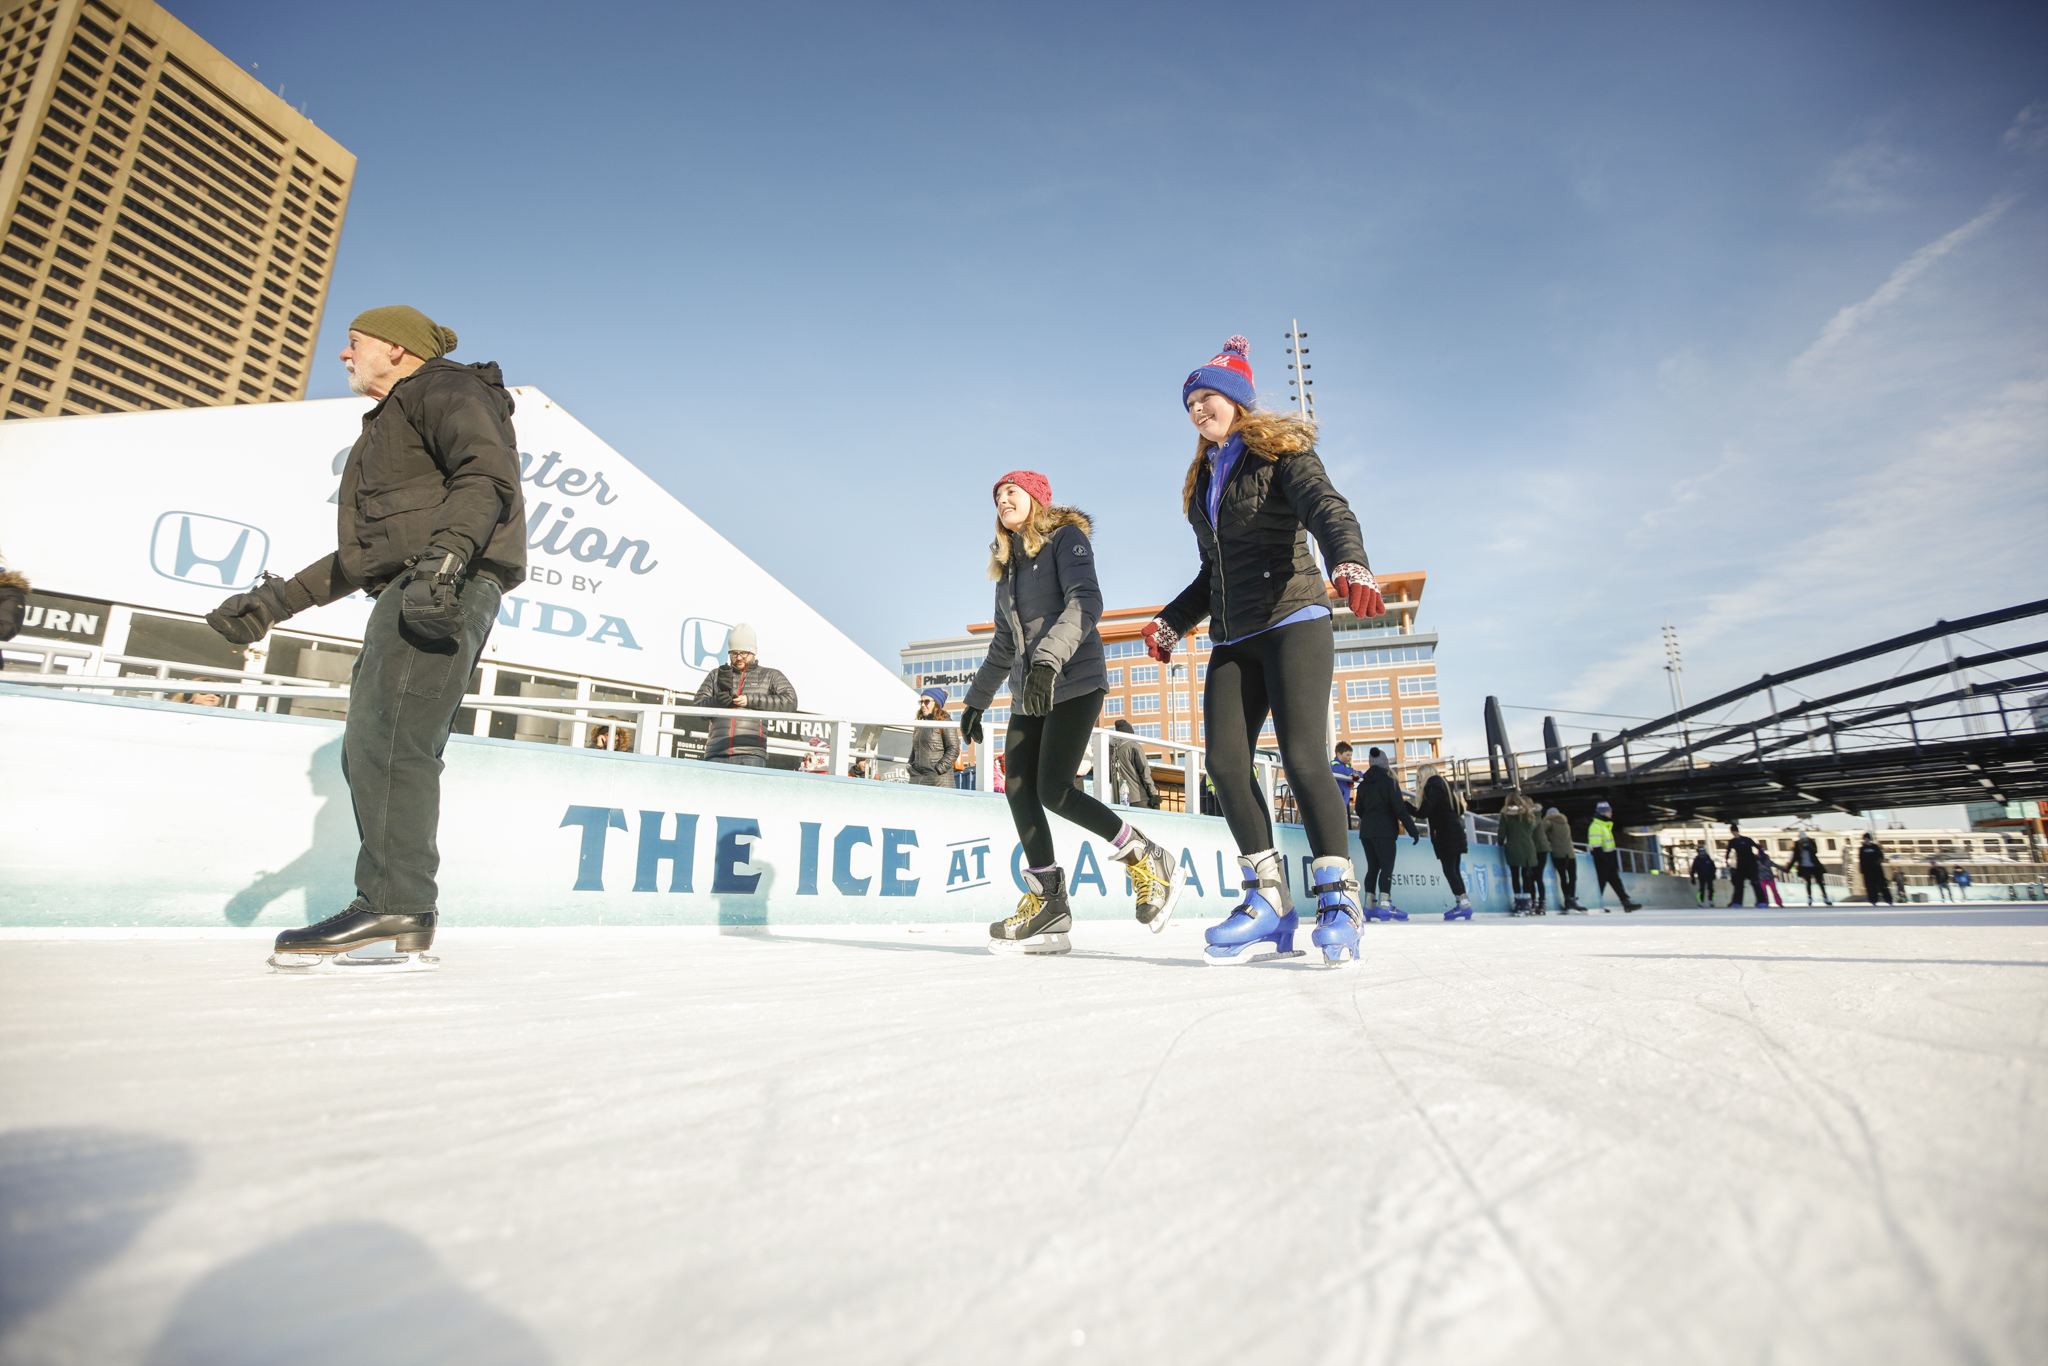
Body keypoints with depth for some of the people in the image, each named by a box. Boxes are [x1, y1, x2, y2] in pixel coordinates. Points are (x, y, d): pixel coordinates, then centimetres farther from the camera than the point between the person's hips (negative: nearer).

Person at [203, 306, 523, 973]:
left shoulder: (445, 387, 8)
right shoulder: (388, 425, 37)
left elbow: (488, 471, -15)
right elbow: (361, 555, 34)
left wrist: (447, 550, -30)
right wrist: (275, 601, 27)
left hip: (450, 584, -10)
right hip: (416, 590, 10)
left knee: (387, 737, -18)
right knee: (375, 748, 2)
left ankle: (395, 905, -18)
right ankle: (405, 930, 1)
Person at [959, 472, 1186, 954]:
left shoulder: (1065, 537, 1)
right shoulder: (1008, 564, 23)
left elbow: (1085, 602, -17)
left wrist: (1049, 659, -30)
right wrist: (977, 699, 24)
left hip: (1074, 681, -7)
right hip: (1029, 694, 8)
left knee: (1053, 789, -18)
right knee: (1018, 789, -6)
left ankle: (1150, 863, -3)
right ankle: (1047, 909, -1)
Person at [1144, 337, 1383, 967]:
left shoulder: (1281, 451, 5)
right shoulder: (1205, 480, 24)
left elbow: (1327, 507, -15)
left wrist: (1349, 564, -35)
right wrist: (1170, 623, 19)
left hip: (1294, 620, -6)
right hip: (1233, 638, 6)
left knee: (1302, 756, -18)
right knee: (1225, 762, -9)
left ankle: (1338, 900, -7)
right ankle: (1268, 902, -3)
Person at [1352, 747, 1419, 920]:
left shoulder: (1363, 784, 10)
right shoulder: (1389, 782, -7)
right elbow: (1400, 809, -12)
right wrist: (1413, 830, -8)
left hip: (1366, 831, 6)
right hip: (1384, 832, -6)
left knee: (1372, 867, 10)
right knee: (1387, 867, -6)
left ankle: (1370, 906, 7)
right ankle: (1384, 905, -14)